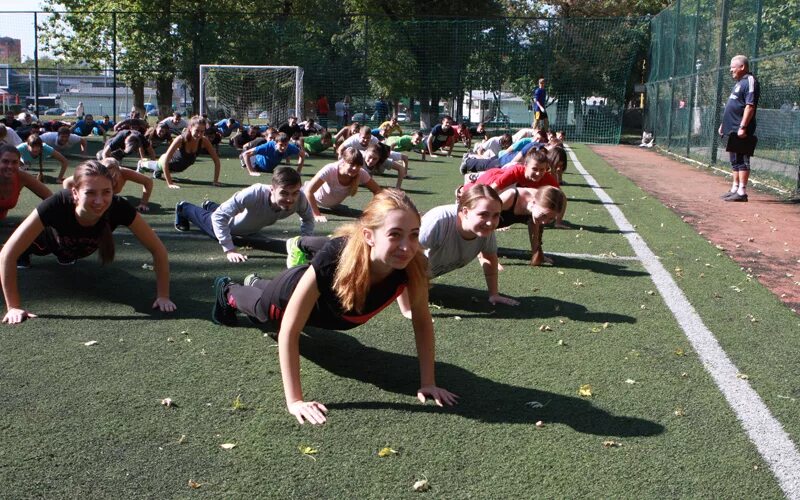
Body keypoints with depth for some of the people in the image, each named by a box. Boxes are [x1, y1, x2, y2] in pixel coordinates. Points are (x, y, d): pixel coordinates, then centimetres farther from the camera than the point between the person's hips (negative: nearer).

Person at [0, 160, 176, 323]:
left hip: (83, 248, 3)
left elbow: (158, 249, -34)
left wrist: (163, 296, -36)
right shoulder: (57, 206, -48)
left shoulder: (119, 208, -44)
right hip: (51, 239, -3)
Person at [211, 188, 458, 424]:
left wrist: (428, 383, -25)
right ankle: (227, 291, 66)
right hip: (296, 294, -4)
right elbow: (289, 330, -42)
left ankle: (256, 283, 72)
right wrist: (294, 400, -44)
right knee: (259, 307, 34)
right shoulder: (334, 259, -50)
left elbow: (422, 322, -23)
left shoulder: (413, 265, -40)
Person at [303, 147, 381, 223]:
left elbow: (377, 191, -23)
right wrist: (317, 215, -44)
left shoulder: (362, 174, -35)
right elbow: (309, 190, -42)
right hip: (317, 198, -4)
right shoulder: (330, 170, -44)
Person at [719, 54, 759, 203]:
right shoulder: (739, 83, 20)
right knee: (735, 160, 15)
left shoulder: (750, 81, -11)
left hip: (741, 131, -10)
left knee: (741, 160, -10)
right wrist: (723, 124, 24)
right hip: (733, 129, 10)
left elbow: (750, 106, -20)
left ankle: (742, 192, -11)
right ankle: (735, 189, 22)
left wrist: (743, 127, -25)